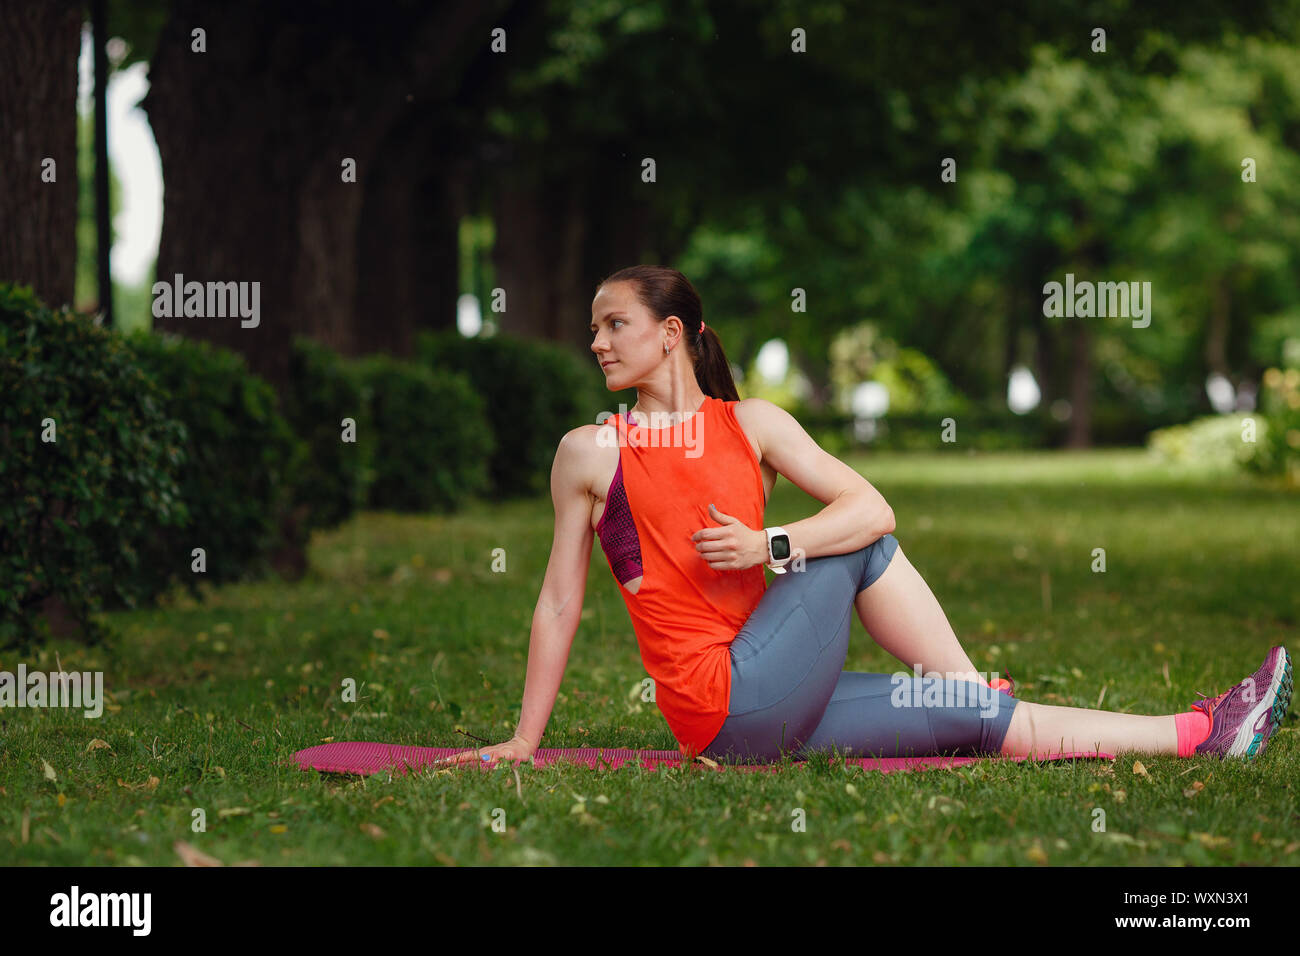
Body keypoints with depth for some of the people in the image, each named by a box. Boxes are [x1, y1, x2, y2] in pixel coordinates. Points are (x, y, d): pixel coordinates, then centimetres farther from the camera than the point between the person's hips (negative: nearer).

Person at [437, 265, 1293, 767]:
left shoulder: (753, 424, 12)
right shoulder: (590, 453, 3)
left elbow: (873, 508, 3)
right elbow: (560, 601, 4)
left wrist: (769, 546, -13)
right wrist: (525, 740, 2)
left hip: (769, 709, 4)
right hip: (721, 704, -4)